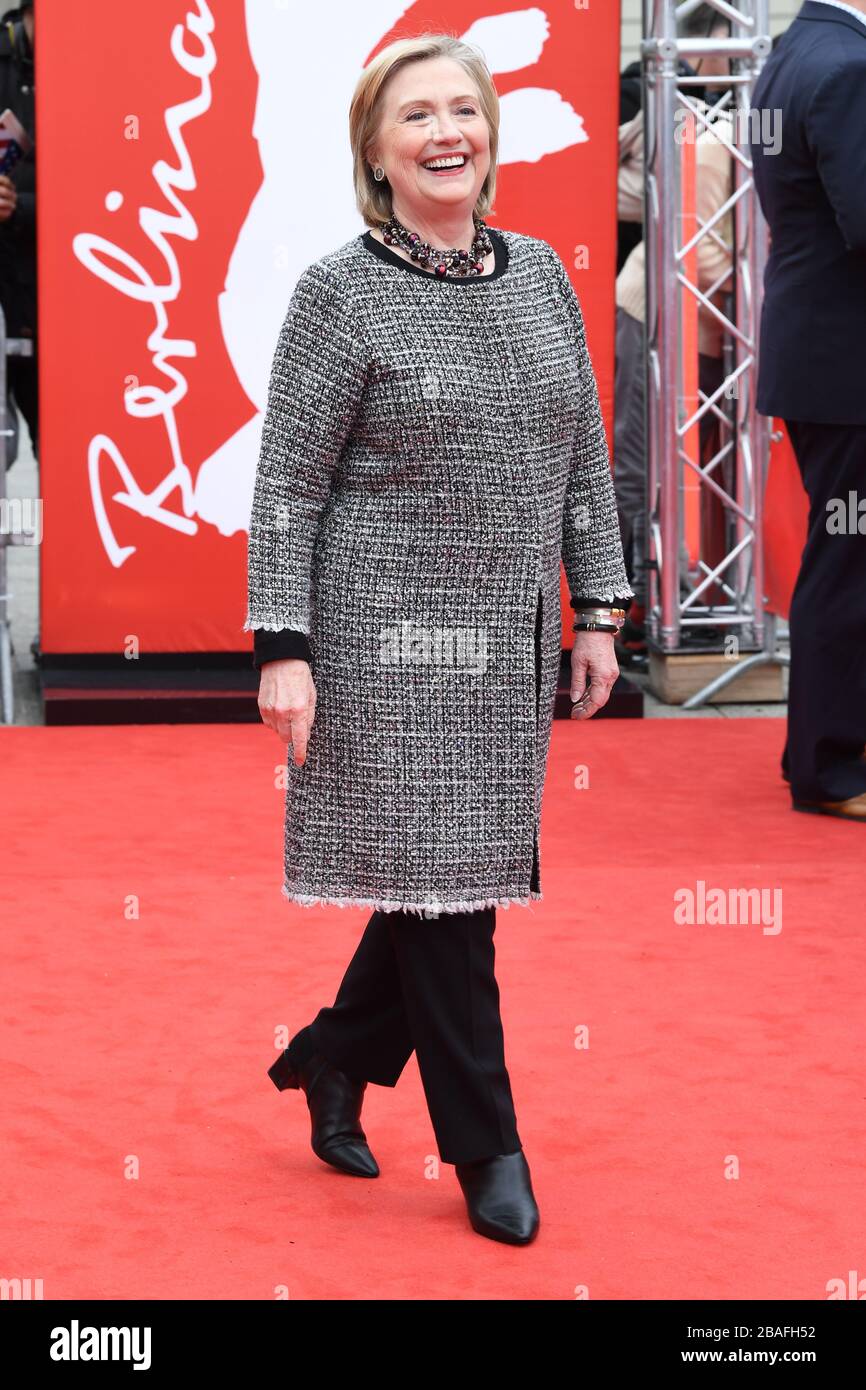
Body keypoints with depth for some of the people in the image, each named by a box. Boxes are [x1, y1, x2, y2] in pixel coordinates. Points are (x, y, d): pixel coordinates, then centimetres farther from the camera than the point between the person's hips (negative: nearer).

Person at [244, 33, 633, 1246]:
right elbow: (287, 483, -8)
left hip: (509, 641, 5)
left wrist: (596, 610, 8)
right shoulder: (341, 291, -8)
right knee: (436, 874, -1)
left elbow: (586, 452, 12)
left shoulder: (541, 273, 7)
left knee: (459, 873, 11)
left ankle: (334, 1057, 34)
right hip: (390, 635, -5)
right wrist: (282, 648, -13)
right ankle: (486, 1147, 10)